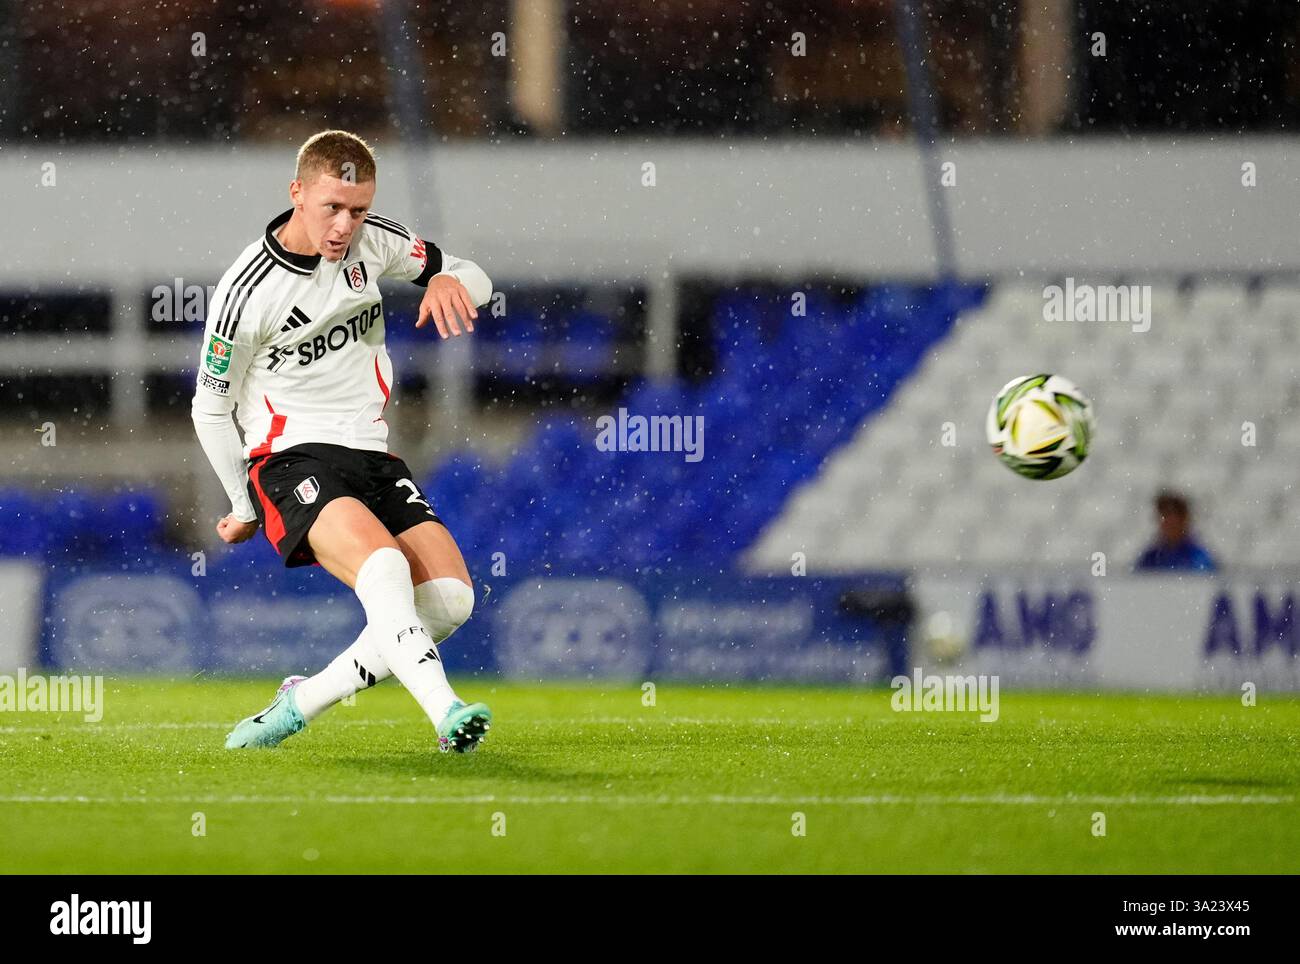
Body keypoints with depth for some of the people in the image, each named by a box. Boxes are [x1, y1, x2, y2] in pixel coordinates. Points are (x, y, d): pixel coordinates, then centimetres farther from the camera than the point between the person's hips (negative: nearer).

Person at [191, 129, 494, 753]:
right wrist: (246, 507, 6)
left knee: (450, 598, -14)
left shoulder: (371, 241, 2)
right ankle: (445, 712, -46)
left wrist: (448, 281, -12)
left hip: (370, 456, 6)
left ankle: (301, 704, -3)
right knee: (383, 565, -34)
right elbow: (210, 410, -1)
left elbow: (476, 280, 13)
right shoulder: (246, 292, -13)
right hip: (290, 460, -6)